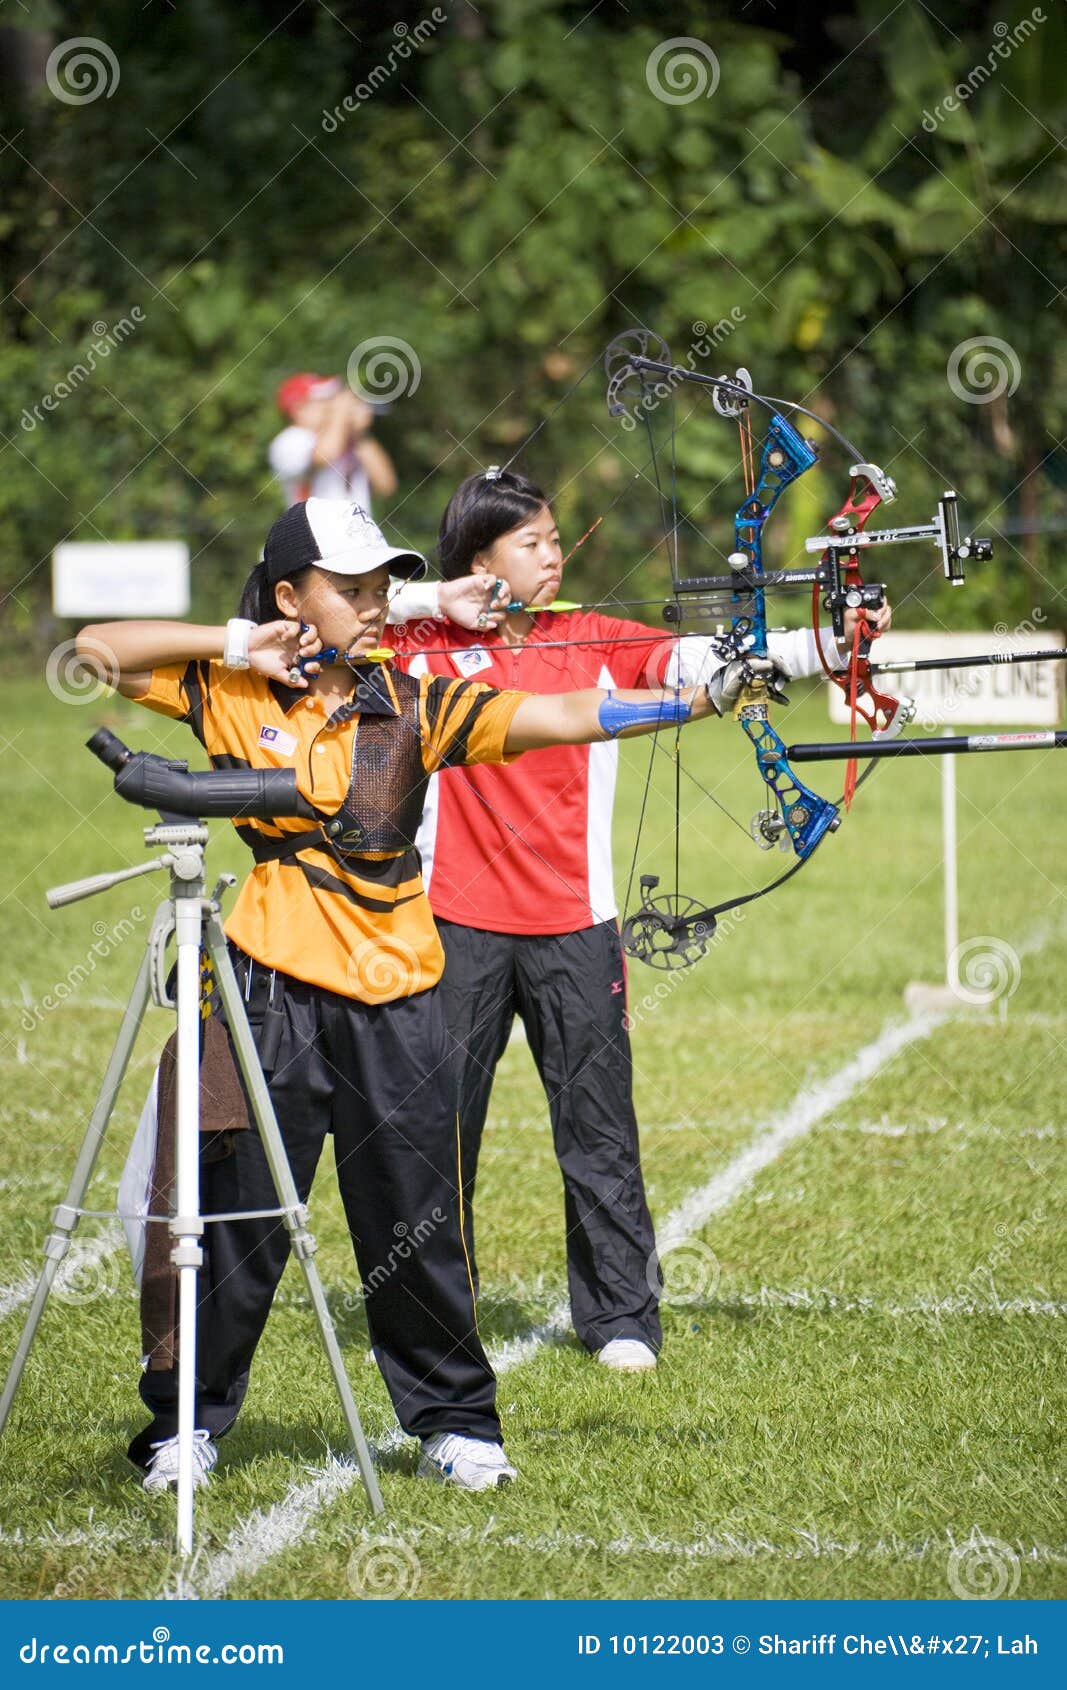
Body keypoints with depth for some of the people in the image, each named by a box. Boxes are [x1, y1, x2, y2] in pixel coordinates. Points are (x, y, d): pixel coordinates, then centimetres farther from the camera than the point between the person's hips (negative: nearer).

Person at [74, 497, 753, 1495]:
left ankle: (454, 1421, 19)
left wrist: (693, 702, -19)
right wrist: (235, 646, -5)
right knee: (236, 1215, 4)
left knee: (417, 1221, 6)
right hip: (272, 991, -1)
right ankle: (186, 1423, 17)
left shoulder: (413, 702, 2)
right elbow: (96, 650, 1)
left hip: (395, 995, 1)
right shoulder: (227, 692, 2)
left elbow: (561, 718, -7)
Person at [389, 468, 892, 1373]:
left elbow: (703, 660, -7)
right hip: (458, 925, -1)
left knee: (599, 1129, 1)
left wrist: (831, 644, -20)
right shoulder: (426, 645, 1)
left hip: (573, 926, 1)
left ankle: (621, 1317, 8)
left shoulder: (597, 643, 4)